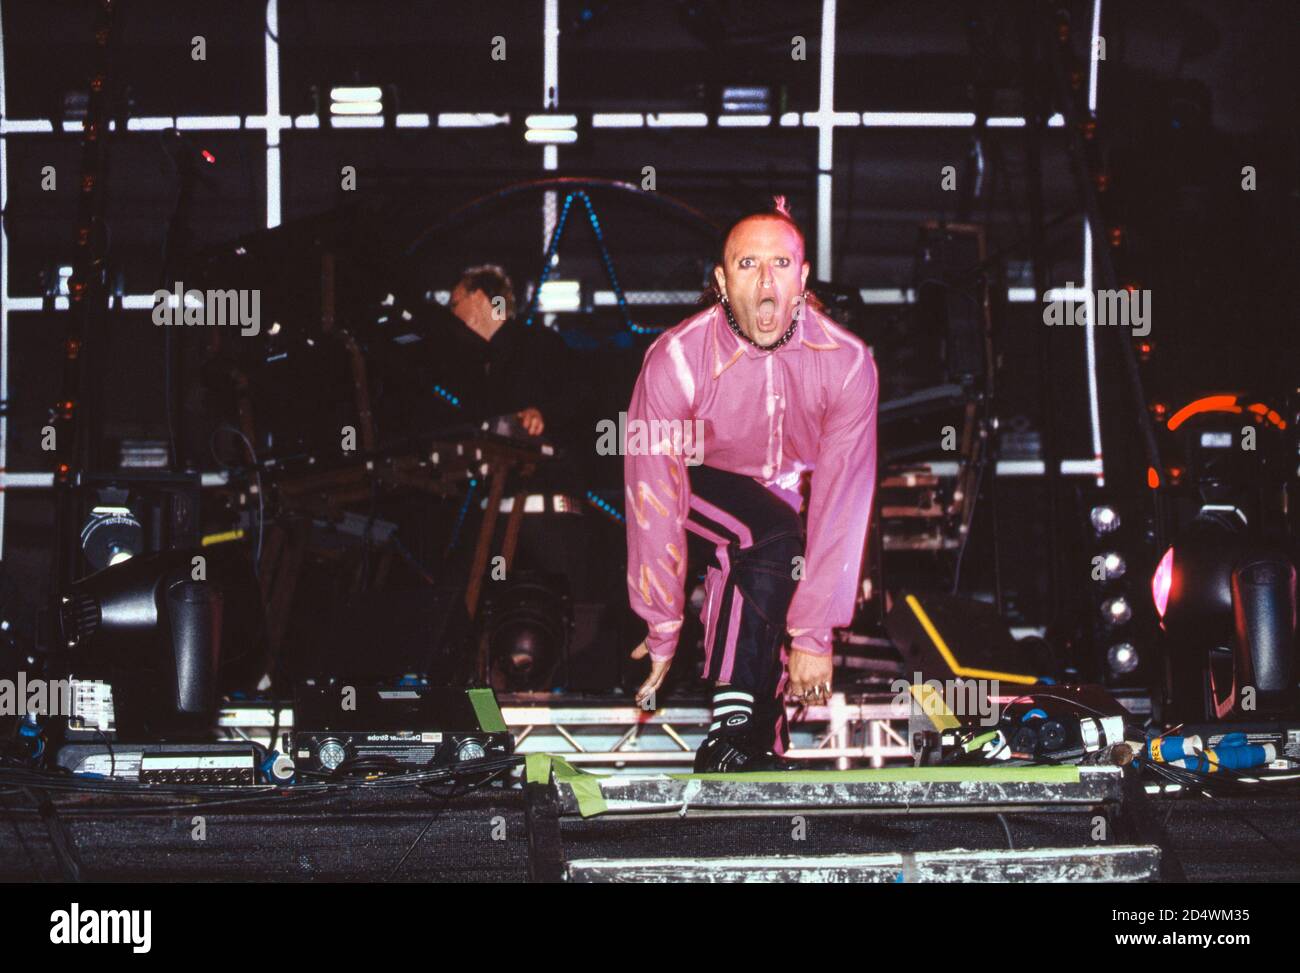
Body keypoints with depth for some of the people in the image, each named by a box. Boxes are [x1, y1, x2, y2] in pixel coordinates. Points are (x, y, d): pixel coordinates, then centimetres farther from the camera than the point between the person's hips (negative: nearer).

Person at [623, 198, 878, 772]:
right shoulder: (674, 359, -28)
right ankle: (732, 731, -32)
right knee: (773, 536, -30)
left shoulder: (847, 364, -23)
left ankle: (760, 742, -12)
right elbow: (655, 506, -25)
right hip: (705, 480, -4)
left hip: (790, 492, 5)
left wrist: (814, 634, -26)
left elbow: (841, 505, -23)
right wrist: (662, 633, -22)